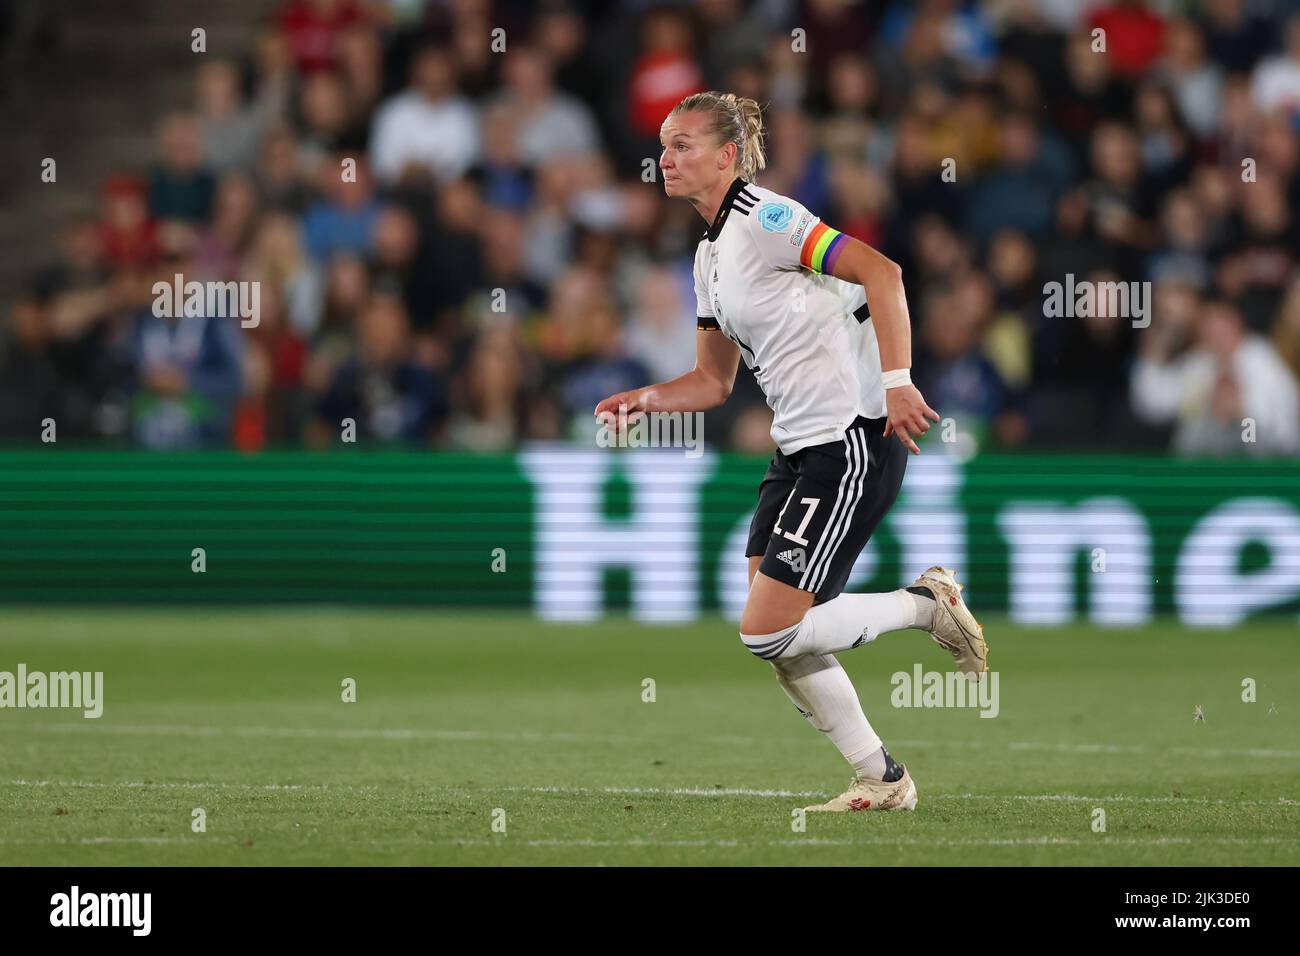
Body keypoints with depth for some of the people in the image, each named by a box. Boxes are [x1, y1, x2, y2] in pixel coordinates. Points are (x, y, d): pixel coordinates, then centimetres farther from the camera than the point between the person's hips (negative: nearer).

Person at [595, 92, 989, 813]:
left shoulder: (764, 220, -12)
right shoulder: (711, 253, 17)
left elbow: (879, 271, -23)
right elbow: (714, 380, 23)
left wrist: (896, 381, -30)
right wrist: (645, 400, 4)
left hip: (855, 442, -10)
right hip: (798, 449, 10)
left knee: (769, 633, -13)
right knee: (779, 643, 6)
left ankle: (926, 605, 5)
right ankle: (882, 780, 17)